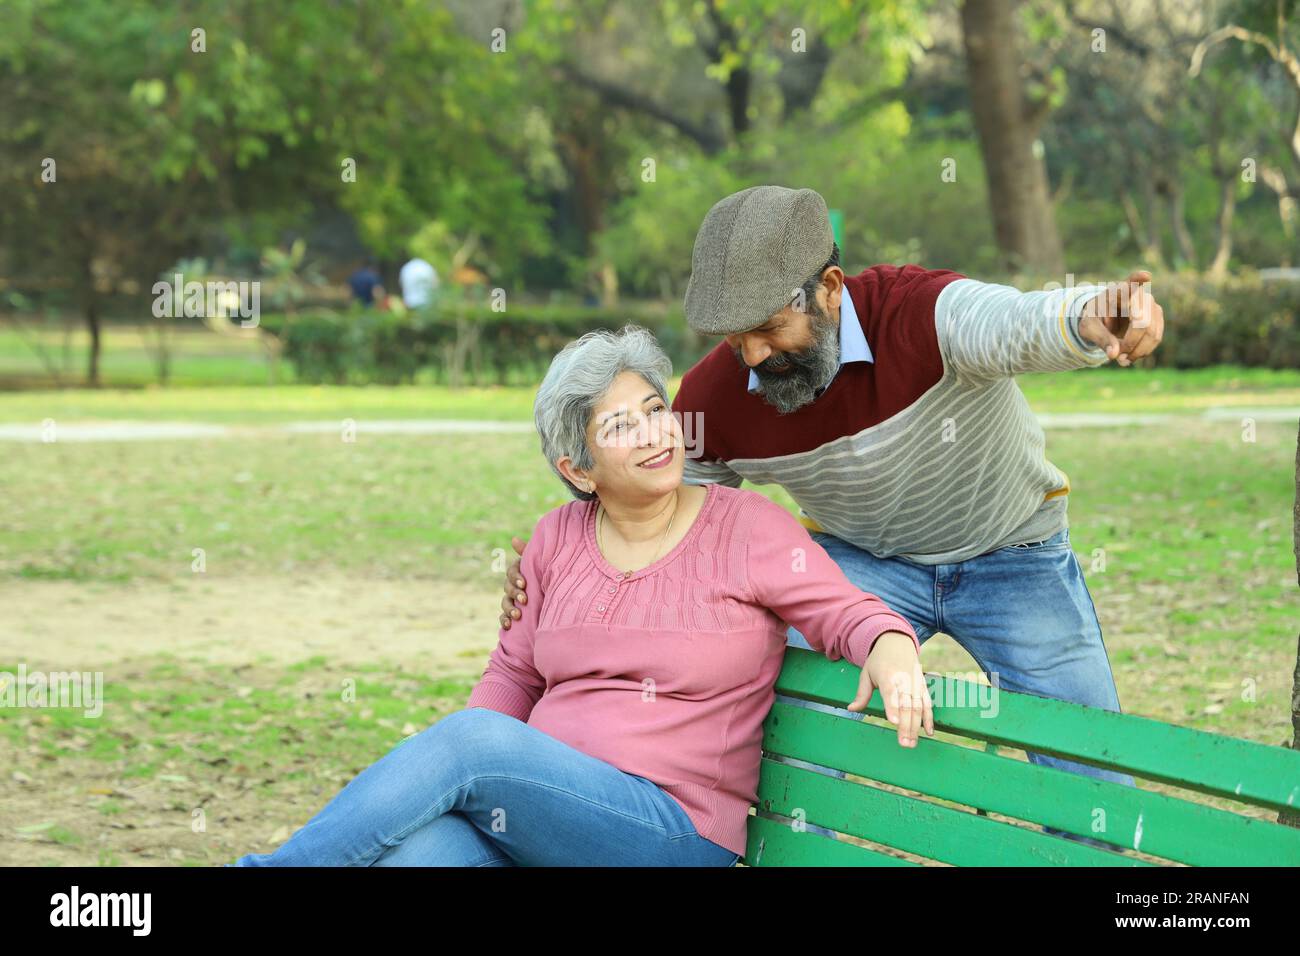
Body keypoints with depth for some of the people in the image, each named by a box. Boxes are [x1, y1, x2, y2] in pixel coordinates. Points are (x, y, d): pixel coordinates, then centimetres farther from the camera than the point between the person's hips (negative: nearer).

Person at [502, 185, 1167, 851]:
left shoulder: (919, 313, -33)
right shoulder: (712, 397, -19)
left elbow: (1019, 323, -55)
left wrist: (1094, 319, -79)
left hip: (1009, 553, -2)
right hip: (857, 557, 2)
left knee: (1092, 781, -7)